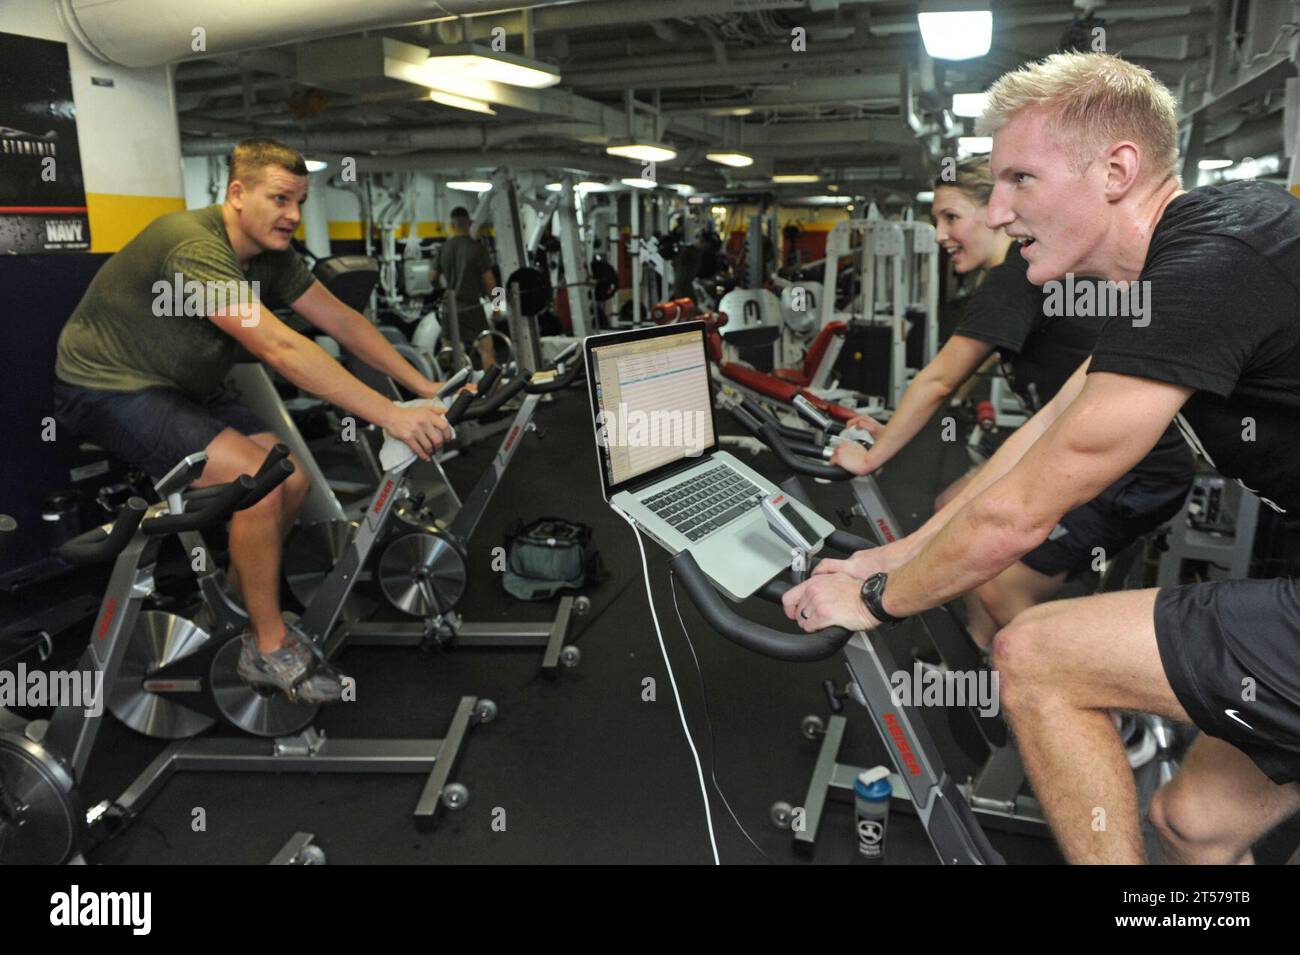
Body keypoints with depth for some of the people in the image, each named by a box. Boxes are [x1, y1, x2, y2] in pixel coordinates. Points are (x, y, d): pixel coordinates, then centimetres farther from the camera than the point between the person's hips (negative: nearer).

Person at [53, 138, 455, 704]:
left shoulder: (270, 253, -2)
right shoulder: (194, 247, -30)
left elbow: (342, 321, -1)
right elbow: (281, 349, -39)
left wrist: (426, 389, -8)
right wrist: (392, 417, -42)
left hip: (183, 387, 9)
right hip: (108, 388, -8)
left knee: (293, 480, -3)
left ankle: (236, 600, 19)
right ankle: (269, 649, -8)